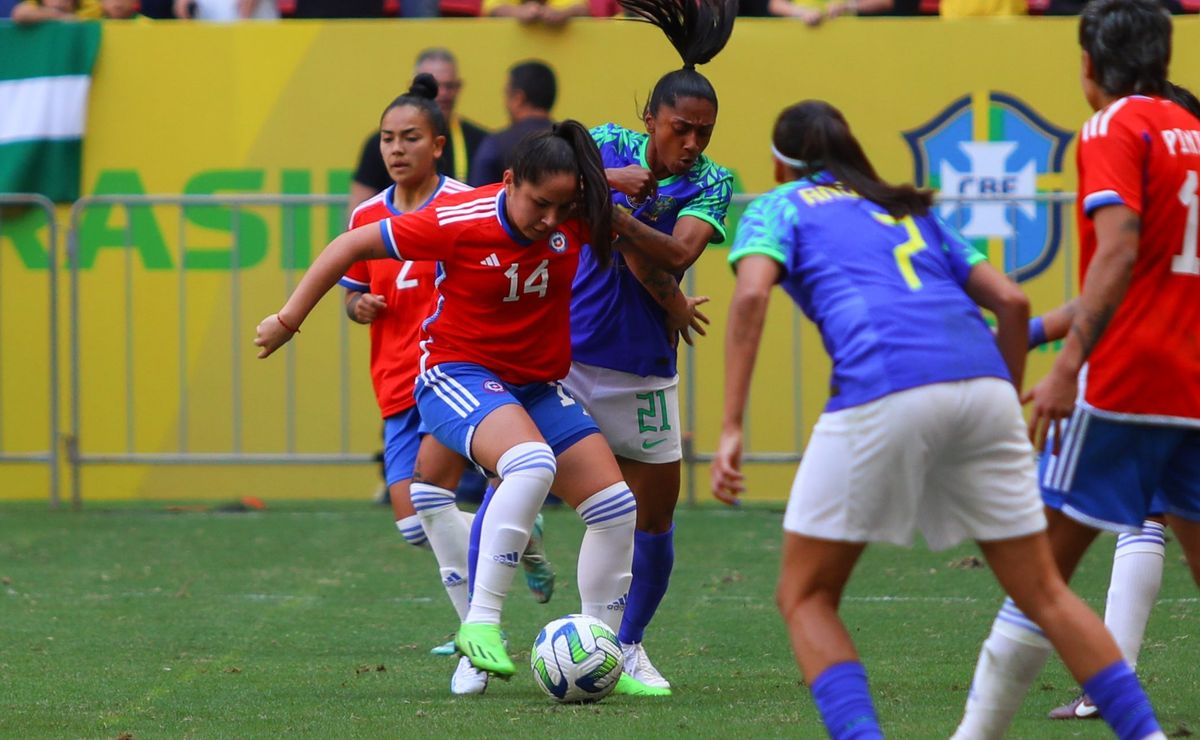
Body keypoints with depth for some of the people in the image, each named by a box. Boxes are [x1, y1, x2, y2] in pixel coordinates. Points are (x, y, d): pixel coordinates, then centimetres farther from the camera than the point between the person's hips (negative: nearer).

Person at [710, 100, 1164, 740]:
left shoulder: (779, 208, 19)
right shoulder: (912, 212, 32)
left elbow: (751, 294, -2)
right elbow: (1011, 300, 22)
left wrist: (730, 429, -7)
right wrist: (1006, 402, 31)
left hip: (881, 387, -5)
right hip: (981, 378, 5)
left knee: (806, 597, 8)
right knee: (1043, 593, 14)